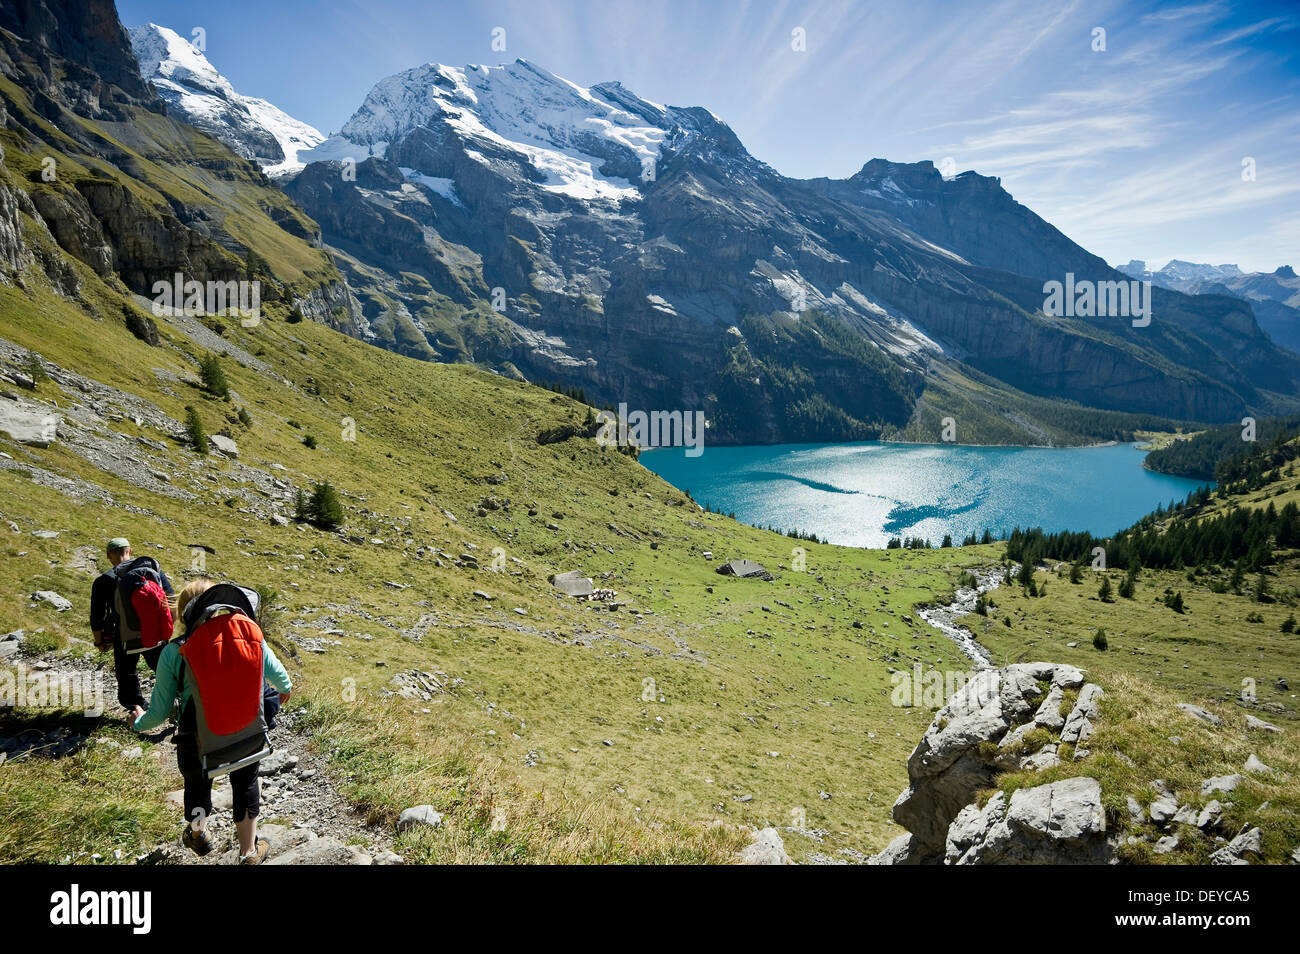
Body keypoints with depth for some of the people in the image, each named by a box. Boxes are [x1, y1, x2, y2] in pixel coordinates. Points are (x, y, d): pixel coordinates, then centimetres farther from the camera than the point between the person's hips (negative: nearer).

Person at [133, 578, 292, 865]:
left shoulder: (173, 652, -14)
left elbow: (160, 711, -6)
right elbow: (276, 673, -2)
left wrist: (139, 724, 17)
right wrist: (285, 687, 23)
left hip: (196, 741, -1)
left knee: (197, 784, 30)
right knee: (245, 783, 27)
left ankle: (198, 835, 58)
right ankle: (249, 851, 42)